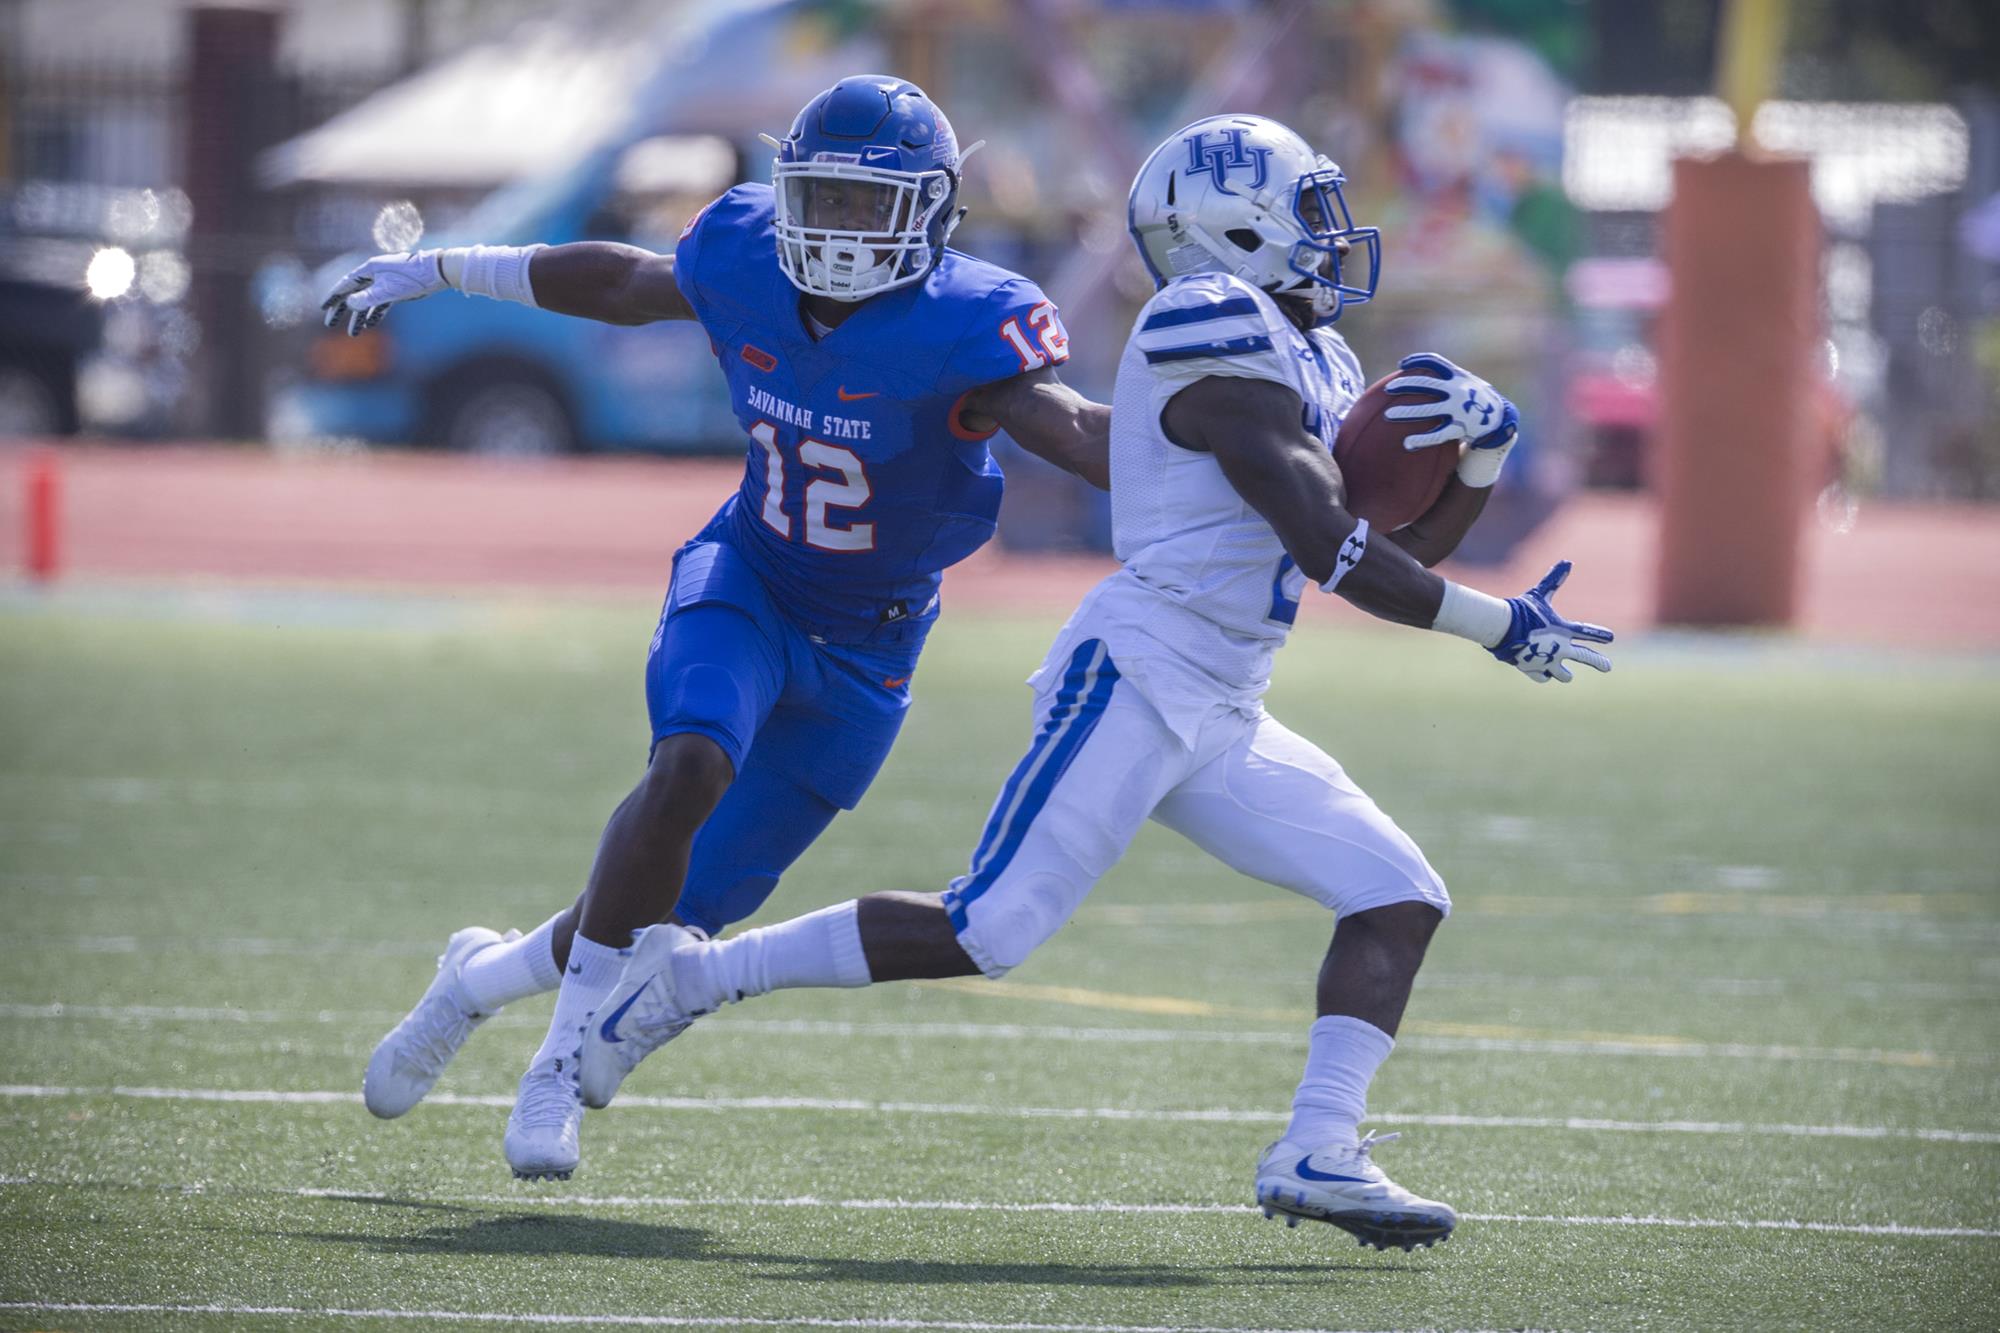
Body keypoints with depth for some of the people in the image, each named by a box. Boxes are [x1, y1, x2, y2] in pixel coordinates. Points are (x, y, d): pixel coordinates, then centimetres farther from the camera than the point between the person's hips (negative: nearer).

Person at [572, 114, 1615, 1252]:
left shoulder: (1312, 361, 19)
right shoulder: (1222, 337, -11)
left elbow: (1399, 550, 21)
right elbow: (1331, 552, -15)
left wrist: (1481, 460, 4)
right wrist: (1500, 626, -10)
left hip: (1221, 721, 10)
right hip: (1139, 671, -10)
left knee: (1398, 897, 1)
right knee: (990, 930, -13)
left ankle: (1317, 1155, -7)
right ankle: (696, 976, -2)